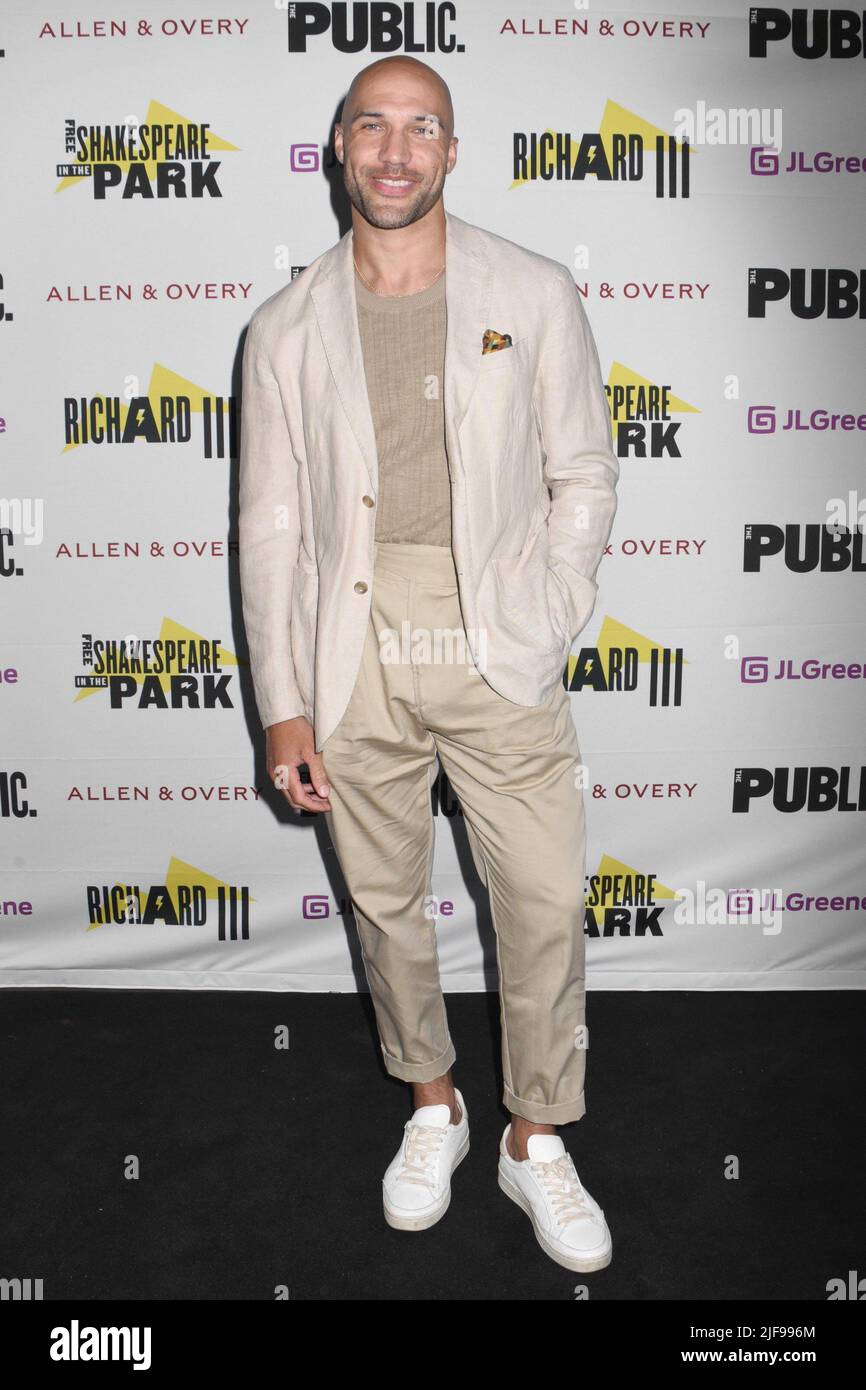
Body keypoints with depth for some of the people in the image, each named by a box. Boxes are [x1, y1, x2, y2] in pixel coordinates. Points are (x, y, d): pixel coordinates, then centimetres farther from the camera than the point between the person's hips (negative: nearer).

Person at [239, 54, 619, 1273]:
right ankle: (431, 1107, 38)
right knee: (385, 904, 13)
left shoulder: (533, 294, 1)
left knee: (547, 904, 1)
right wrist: (283, 702, -1)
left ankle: (537, 1143, 25)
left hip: (494, 649, -1)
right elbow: (271, 524, 3)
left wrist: (546, 628, -5)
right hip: (354, 658, 1)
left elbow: (583, 474, 5)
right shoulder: (287, 329, 4)